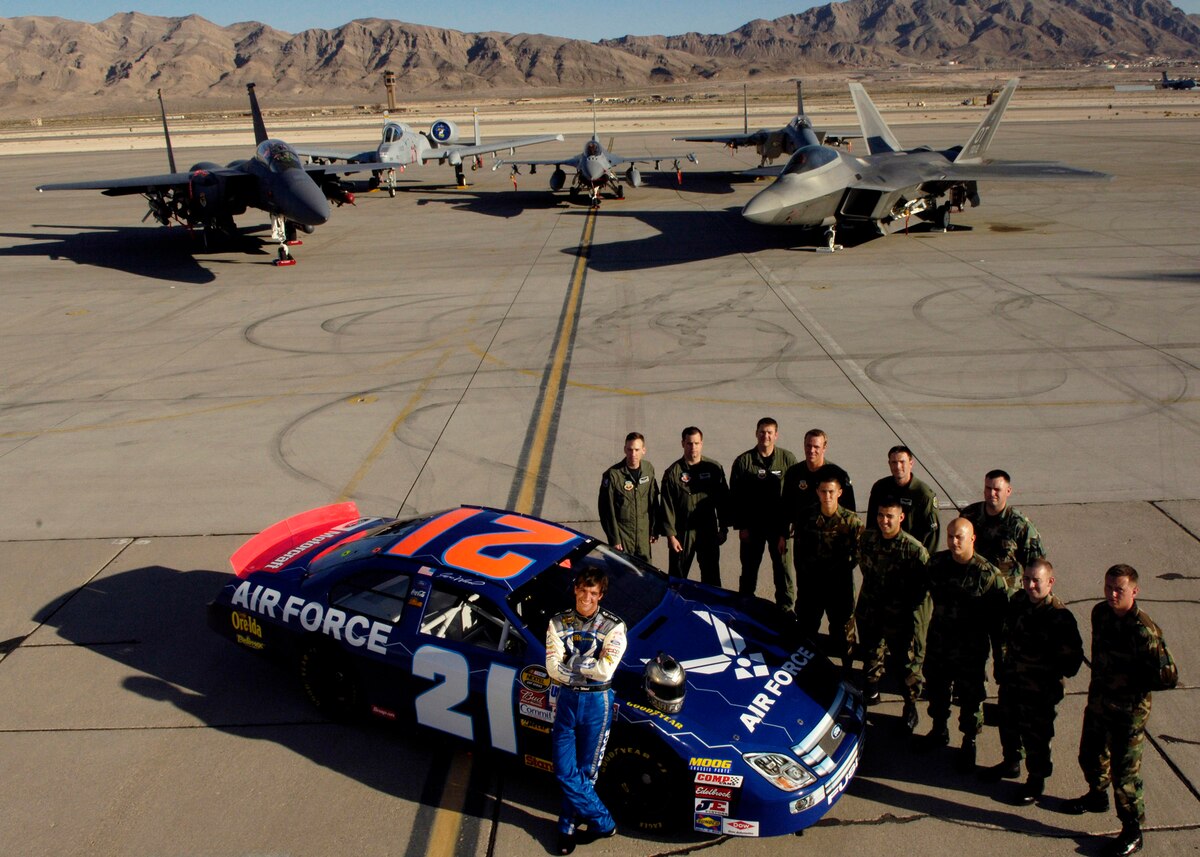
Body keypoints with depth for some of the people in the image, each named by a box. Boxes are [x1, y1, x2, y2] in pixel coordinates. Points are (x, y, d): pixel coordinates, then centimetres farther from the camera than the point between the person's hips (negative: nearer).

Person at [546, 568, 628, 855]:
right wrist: (587, 667, -16)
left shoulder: (613, 626, -8)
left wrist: (571, 662, -13)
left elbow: (605, 671, -19)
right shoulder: (558, 623, -1)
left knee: (585, 772, 9)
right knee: (564, 773, 2)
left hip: (597, 703, -2)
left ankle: (568, 826, 29)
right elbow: (553, 668, -9)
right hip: (566, 700, 2)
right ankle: (604, 822, 17)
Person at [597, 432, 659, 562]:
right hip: (622, 535, -4)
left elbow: (653, 502, 10)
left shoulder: (649, 469, 2)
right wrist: (614, 539, -10)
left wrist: (654, 529, 10)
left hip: (643, 534, 4)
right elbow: (607, 510, -10)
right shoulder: (613, 474, -13)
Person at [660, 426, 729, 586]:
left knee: (711, 578, 9)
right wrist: (670, 535, -8)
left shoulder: (714, 469, 2)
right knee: (676, 578, 7)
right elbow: (667, 507, -4)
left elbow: (723, 500, 5)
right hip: (682, 532, -1)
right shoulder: (672, 473, -2)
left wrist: (723, 529, 3)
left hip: (709, 531, 1)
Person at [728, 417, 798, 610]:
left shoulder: (788, 459, -1)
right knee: (749, 570, 11)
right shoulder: (743, 461, -1)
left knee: (784, 569, 2)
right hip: (752, 526, 0)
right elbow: (735, 497, 0)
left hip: (779, 525, 0)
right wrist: (740, 526, -4)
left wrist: (788, 526, -4)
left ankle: (786, 610, 13)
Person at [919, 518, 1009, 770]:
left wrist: (977, 628, -13)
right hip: (938, 642, 5)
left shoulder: (989, 574, -18)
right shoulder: (936, 562, -4)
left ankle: (969, 743, 31)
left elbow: (1000, 612, -11)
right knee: (936, 690, 21)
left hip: (971, 648, -4)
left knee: (970, 697, 10)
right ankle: (939, 730, 45)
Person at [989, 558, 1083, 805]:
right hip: (1010, 681, 6)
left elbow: (1072, 657, -16)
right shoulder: (1017, 601, -4)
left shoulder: (1060, 616, -23)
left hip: (1038, 691, -6)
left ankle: (1036, 780, 31)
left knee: (1035, 737, 10)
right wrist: (1001, 665, 13)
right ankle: (1011, 763, 48)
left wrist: (1055, 682, -15)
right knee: (1008, 725, 24)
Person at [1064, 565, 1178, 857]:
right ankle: (1097, 797, 52)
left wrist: (1132, 683, -14)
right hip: (1098, 702, 7)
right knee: (1090, 756, 25)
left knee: (1125, 773, 4)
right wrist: (1100, 682, 10)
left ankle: (1133, 831, 23)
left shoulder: (1144, 631, -27)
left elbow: (1168, 676, -23)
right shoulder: (1100, 613, -4)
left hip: (1128, 712, -7)